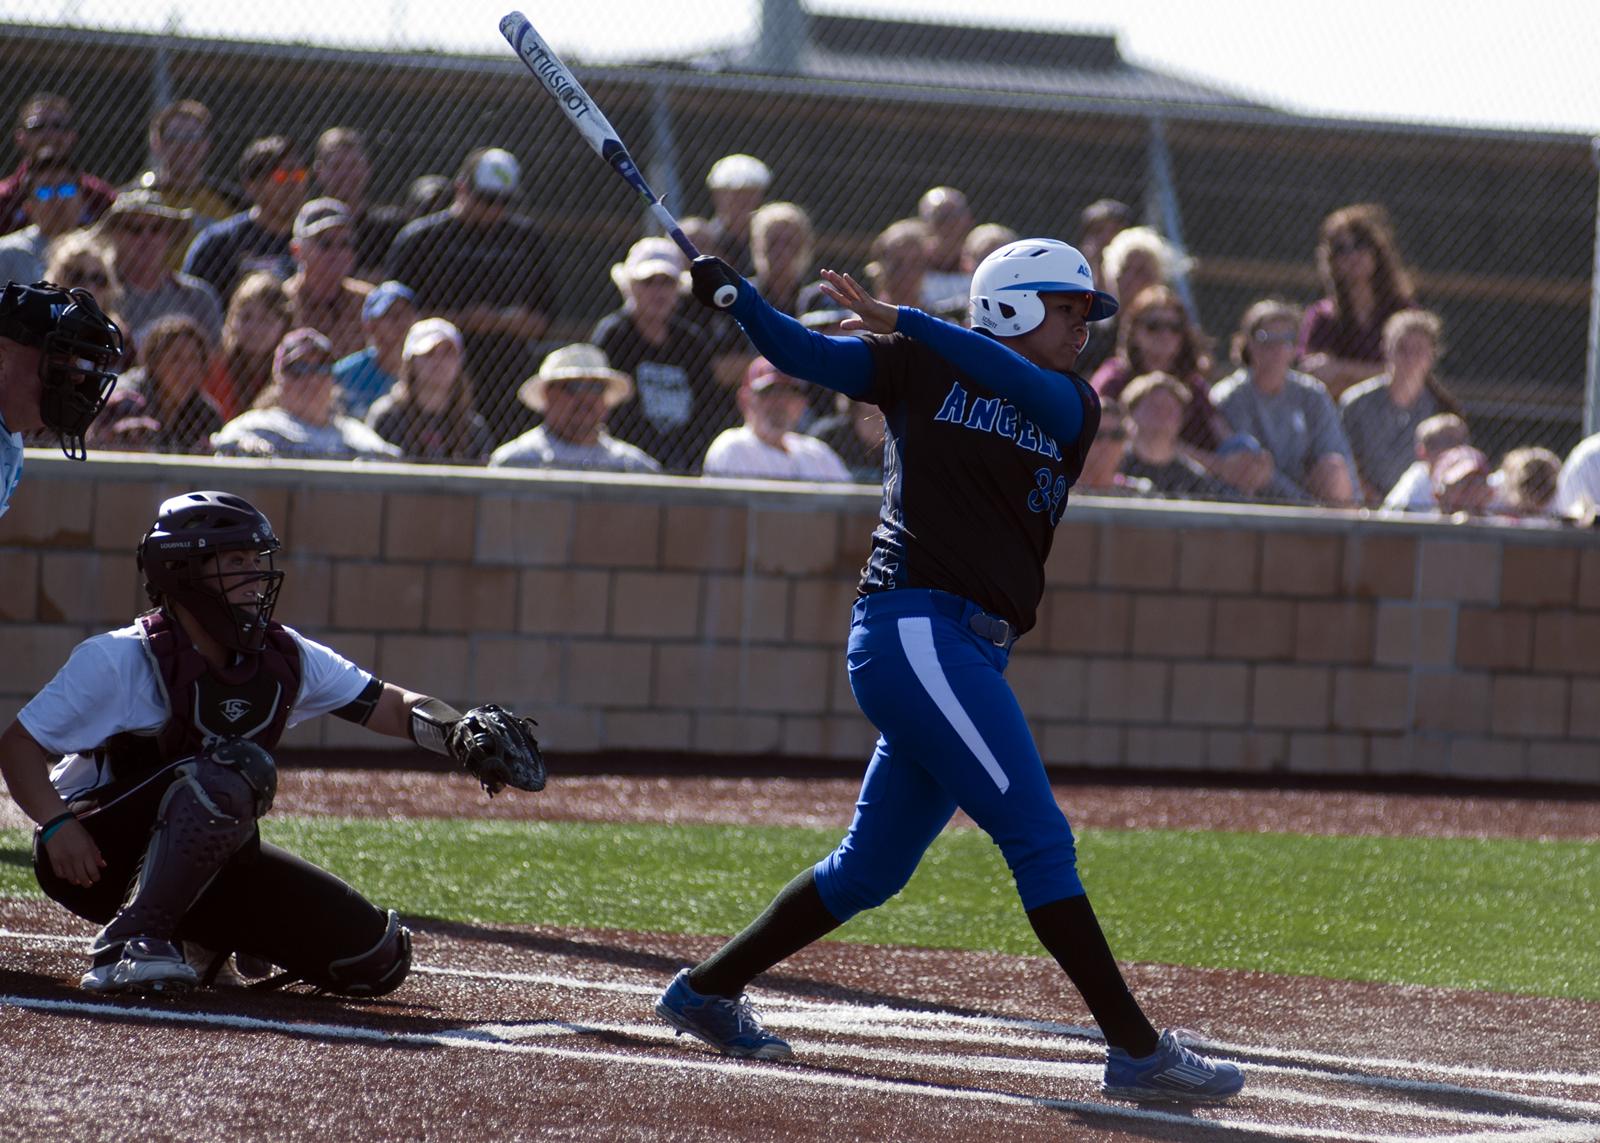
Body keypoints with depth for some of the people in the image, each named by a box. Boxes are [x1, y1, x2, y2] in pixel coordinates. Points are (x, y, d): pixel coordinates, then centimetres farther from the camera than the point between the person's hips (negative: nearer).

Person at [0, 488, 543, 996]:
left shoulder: (285, 660, 1)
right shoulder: (119, 659, -15)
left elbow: (393, 707, 3)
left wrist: (460, 731, -18)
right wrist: (56, 825, -30)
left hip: (209, 863, 7)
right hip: (98, 859, -7)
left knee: (376, 958, -2)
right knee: (234, 770, -34)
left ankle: (196, 937, 16)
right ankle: (129, 946, -32)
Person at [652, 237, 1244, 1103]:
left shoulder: (1072, 406, 14)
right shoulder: (920, 368, 6)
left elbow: (1027, 386, -7)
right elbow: (803, 352, 2)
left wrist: (905, 321, -16)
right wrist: (729, 292, -15)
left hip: (973, 655, 7)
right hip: (913, 626, -7)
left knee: (873, 867, 13)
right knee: (1038, 837, -13)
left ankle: (707, 992, 26)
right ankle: (1135, 1049, -14)